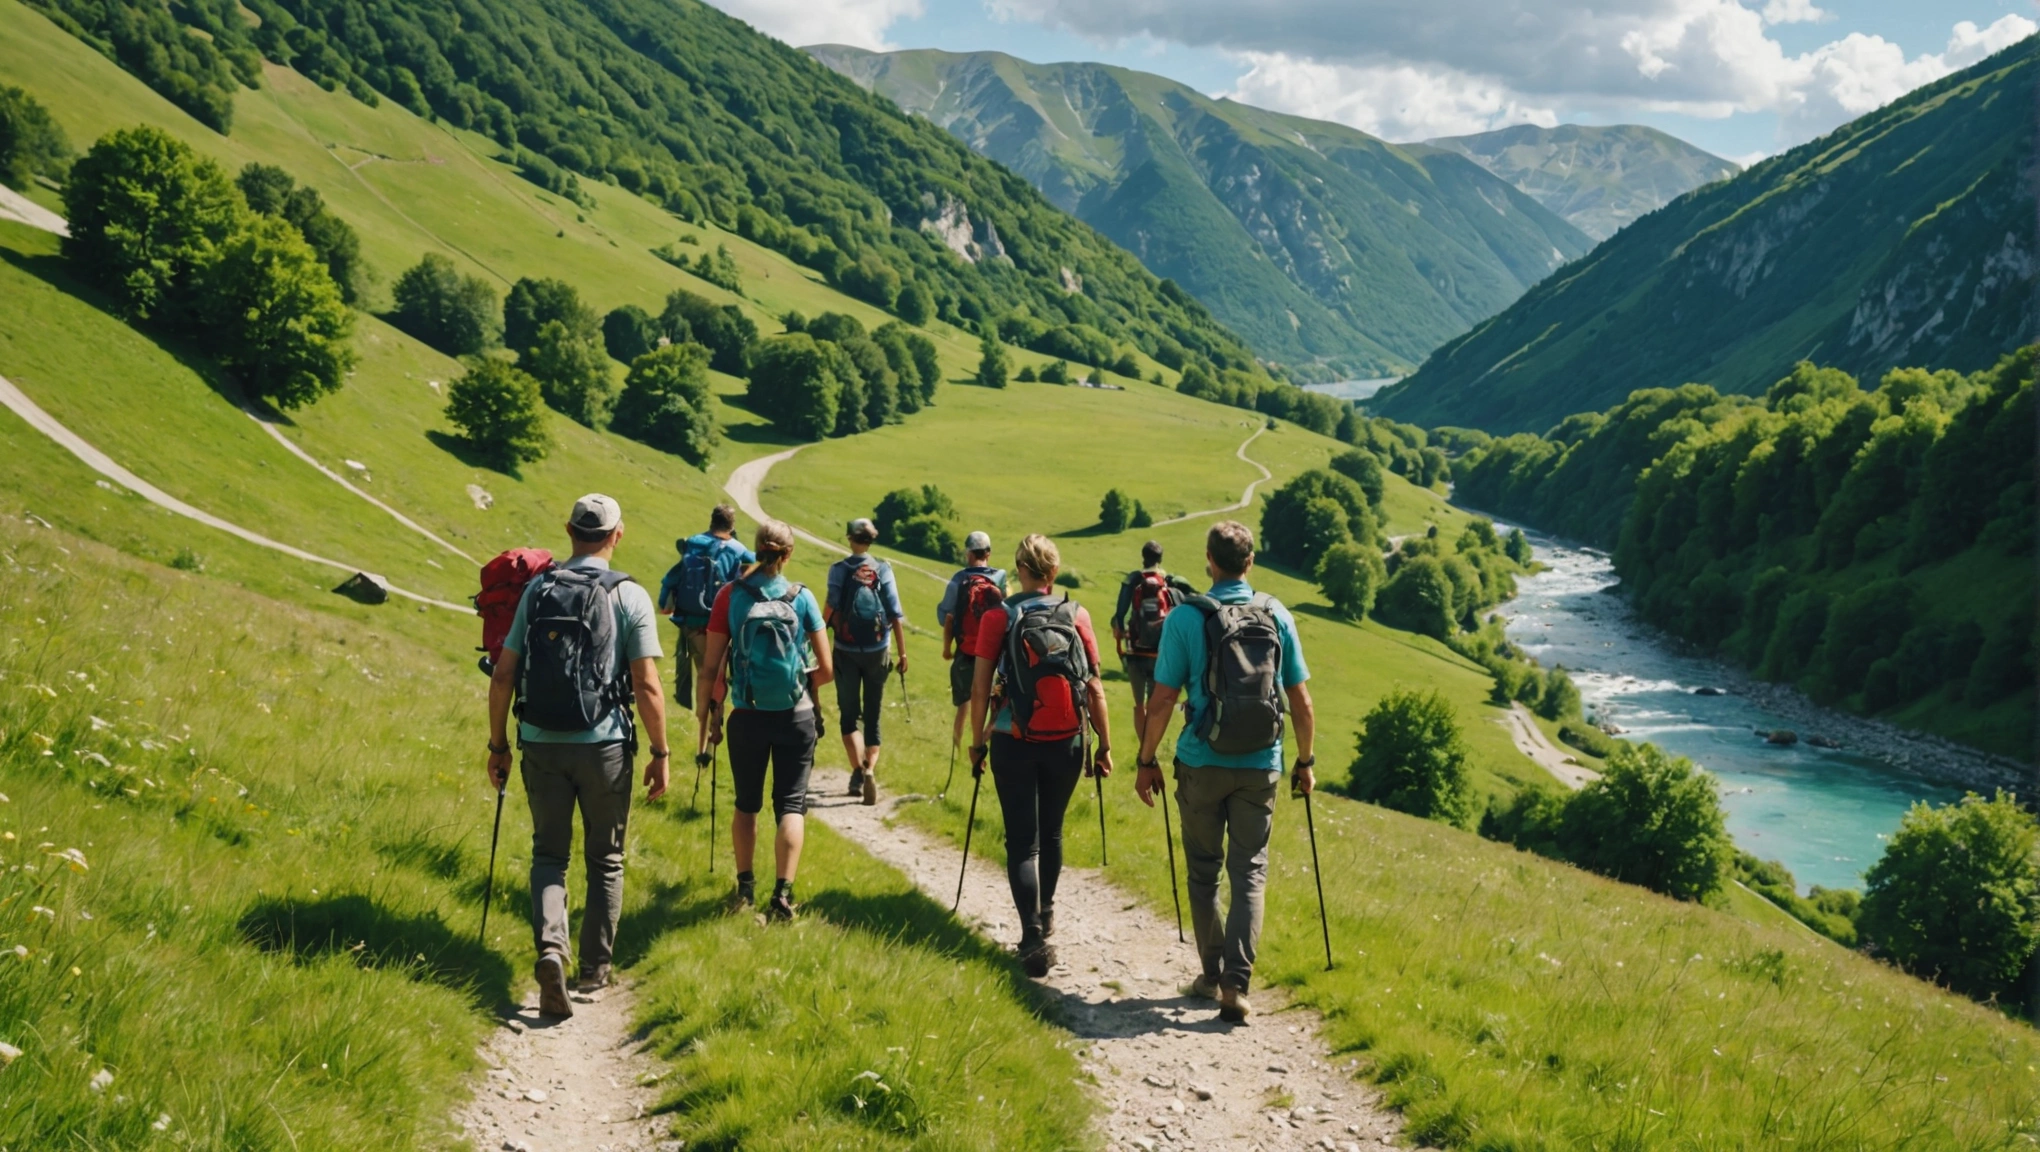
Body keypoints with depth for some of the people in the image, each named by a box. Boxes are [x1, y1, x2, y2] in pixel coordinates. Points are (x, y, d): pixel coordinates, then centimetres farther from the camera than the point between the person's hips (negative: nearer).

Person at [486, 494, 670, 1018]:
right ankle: (595, 966, 21)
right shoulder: (630, 596, -5)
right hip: (604, 745, -2)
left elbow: (503, 675, 3)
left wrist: (498, 744, 12)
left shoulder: (537, 589, 3)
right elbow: (646, 685, -9)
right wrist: (660, 754, -1)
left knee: (549, 853, 12)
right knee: (605, 859, 15)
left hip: (541, 743, 2)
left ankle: (550, 946, -11)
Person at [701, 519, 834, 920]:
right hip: (796, 717, 0)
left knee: (747, 804, 18)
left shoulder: (731, 595, -6)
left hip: (747, 717, 1)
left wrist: (713, 708, 10)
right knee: (791, 803, 6)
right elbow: (826, 670, -3)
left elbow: (711, 666, -5)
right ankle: (783, 893, -5)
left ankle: (745, 887, 24)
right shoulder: (802, 598, -5)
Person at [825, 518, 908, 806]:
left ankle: (857, 769, -12)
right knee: (872, 716, 11)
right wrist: (902, 653, 2)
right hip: (876, 652, 1)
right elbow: (896, 615, -3)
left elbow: (830, 607, -13)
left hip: (846, 652, -1)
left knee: (849, 715, 8)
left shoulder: (839, 569, -5)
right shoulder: (883, 570, -1)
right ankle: (870, 770, -7)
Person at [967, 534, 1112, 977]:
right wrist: (1105, 745, 7)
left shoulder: (998, 618, -7)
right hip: (1066, 743, 2)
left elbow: (980, 688, -6)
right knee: (1051, 831, 22)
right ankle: (1045, 913, 38)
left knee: (1022, 842, 2)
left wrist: (977, 741, 6)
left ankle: (1034, 936, -12)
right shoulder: (1076, 616, -2)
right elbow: (1094, 687, -1)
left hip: (1014, 743, -2)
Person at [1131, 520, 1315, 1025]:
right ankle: (1235, 983, -8)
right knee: (1249, 872, 5)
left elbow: (1162, 701, -7)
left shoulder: (1186, 618, -8)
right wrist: (1305, 761, 15)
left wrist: (1146, 761, 4)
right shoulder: (1277, 617, 0)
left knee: (1204, 872, 14)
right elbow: (1300, 702, 3)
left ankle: (1213, 975, 23)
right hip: (1260, 766, 2)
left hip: (1202, 763, -1)